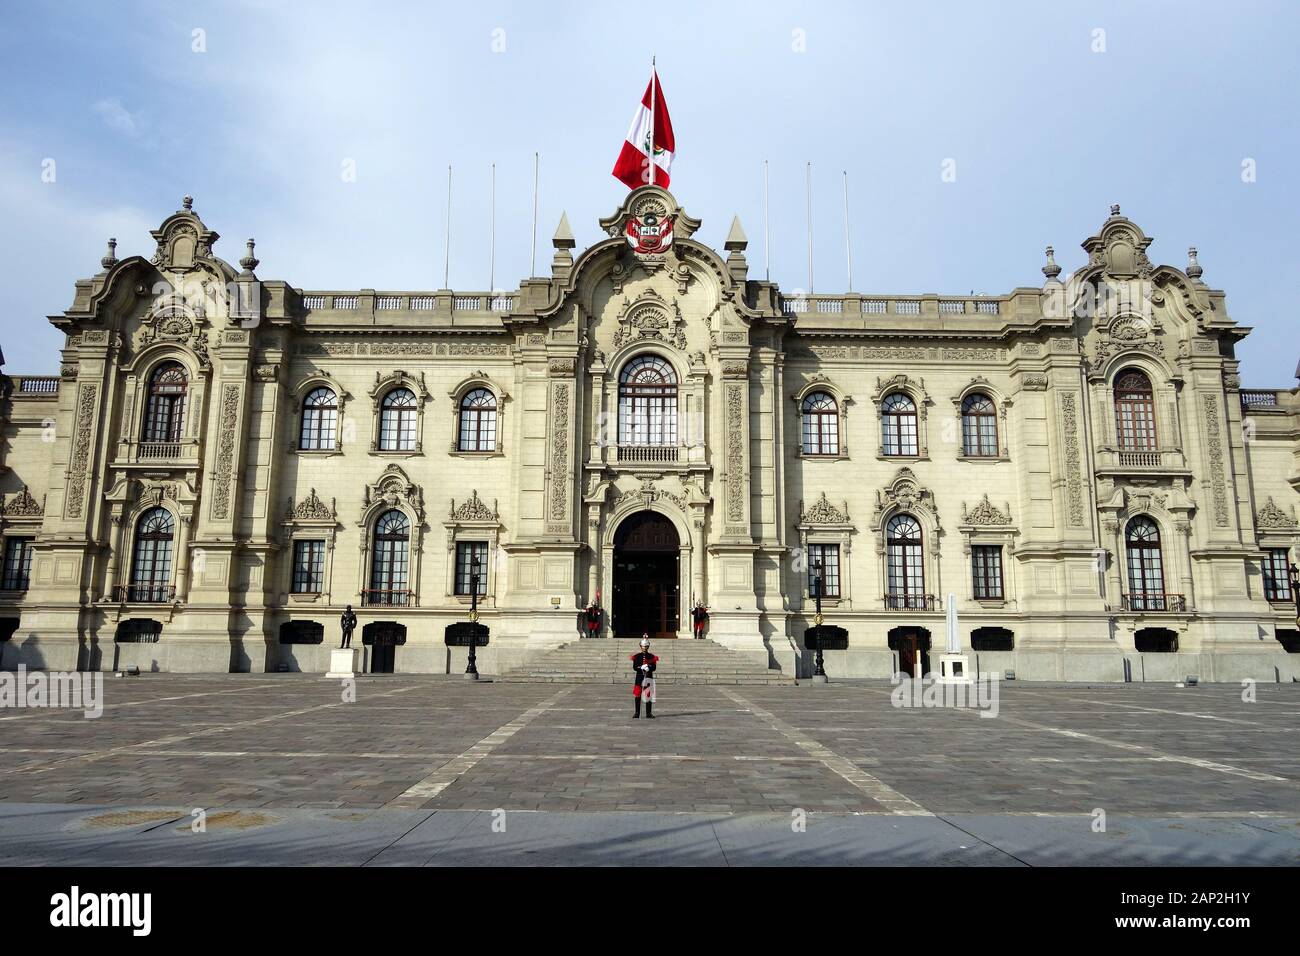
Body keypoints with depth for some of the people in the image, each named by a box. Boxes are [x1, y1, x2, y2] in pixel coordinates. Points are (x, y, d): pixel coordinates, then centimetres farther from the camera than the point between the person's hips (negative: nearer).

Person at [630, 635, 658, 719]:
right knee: (637, 695, -1)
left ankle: (649, 713, 7)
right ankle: (637, 713, 5)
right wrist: (641, 667, -19)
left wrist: (648, 668, -20)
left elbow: (654, 668, -1)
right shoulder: (637, 656, 4)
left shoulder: (652, 657, 5)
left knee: (649, 695, 1)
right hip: (639, 677, 0)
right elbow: (634, 667, -3)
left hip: (649, 677, 1)